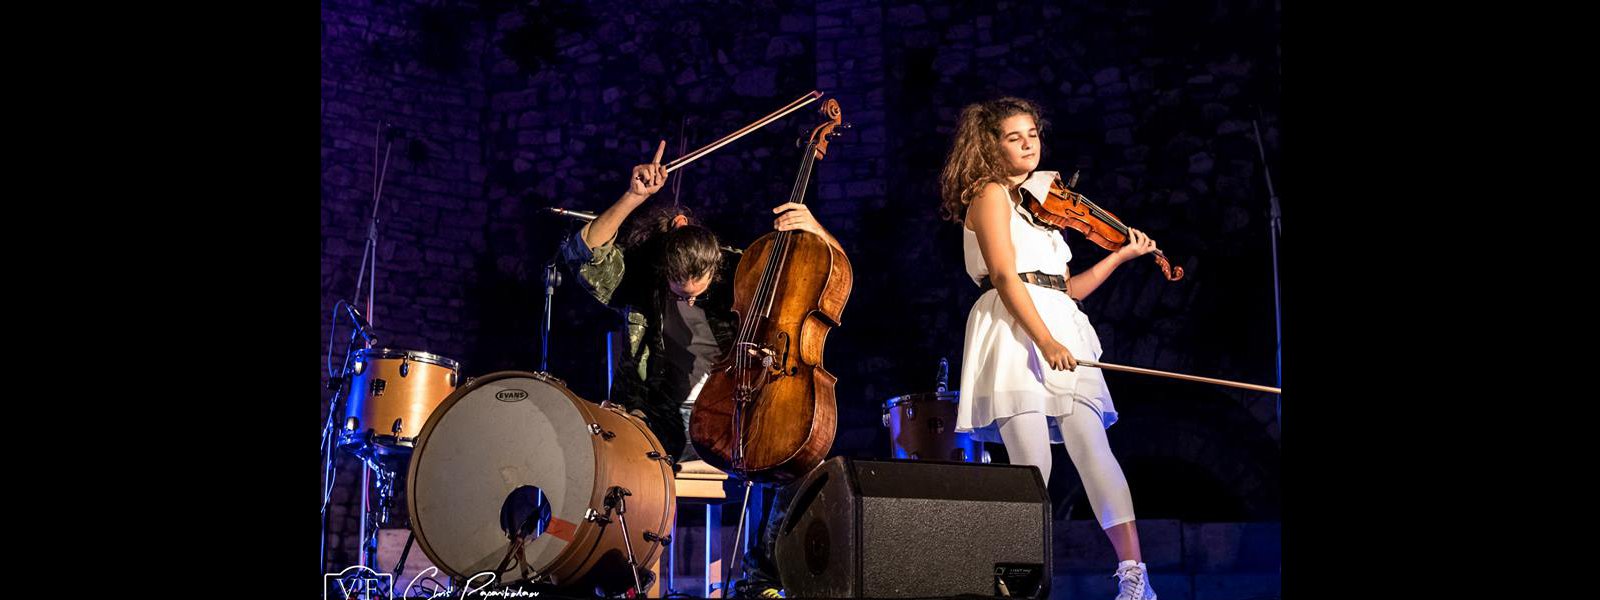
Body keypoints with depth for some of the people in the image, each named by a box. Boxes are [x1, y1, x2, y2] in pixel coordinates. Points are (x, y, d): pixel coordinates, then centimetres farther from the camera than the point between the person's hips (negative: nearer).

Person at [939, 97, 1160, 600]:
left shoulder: (1042, 200, 27)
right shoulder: (990, 194, 3)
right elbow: (1004, 275, -11)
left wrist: (1122, 254, 17)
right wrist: (1045, 340, -22)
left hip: (1061, 330, 6)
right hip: (1013, 331, -6)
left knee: (1091, 447, -12)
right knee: (1033, 464, -14)